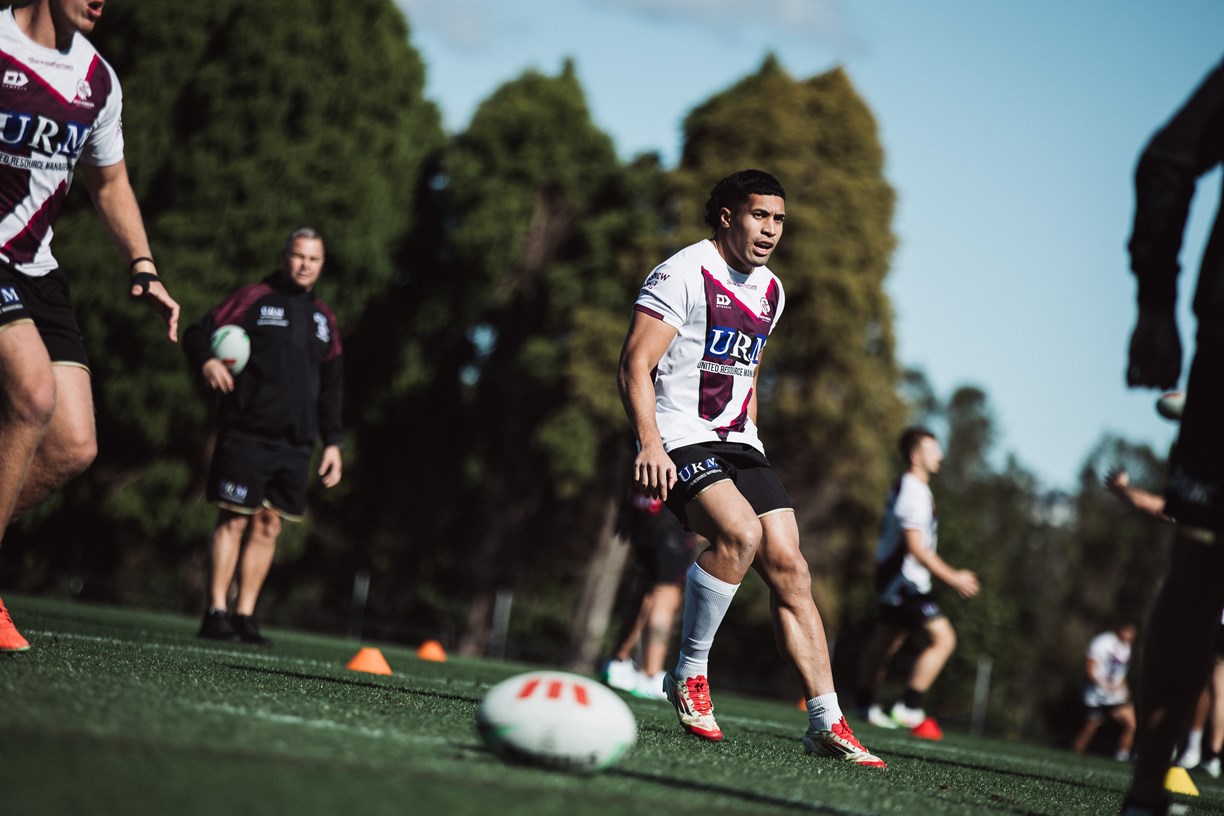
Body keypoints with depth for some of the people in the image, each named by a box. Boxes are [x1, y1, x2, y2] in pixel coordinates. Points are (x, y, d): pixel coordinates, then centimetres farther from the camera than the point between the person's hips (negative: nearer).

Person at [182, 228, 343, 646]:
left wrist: (332, 442, 14)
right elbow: (198, 334, -3)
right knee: (233, 519, -6)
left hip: (295, 445, 5)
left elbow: (331, 387, 20)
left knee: (268, 526, 5)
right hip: (245, 435, -5)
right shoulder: (254, 298, 1)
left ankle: (245, 615, 10)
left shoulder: (324, 318, 16)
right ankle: (216, 612, -3)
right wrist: (207, 360, -25)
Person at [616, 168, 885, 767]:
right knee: (740, 533, -31)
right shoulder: (684, 274, -9)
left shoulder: (770, 291, 17)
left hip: (737, 445, 8)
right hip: (680, 441, -8)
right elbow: (635, 365, -14)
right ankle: (689, 675, -14)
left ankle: (826, 724, -5)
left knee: (789, 570, -5)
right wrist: (650, 443, -26)